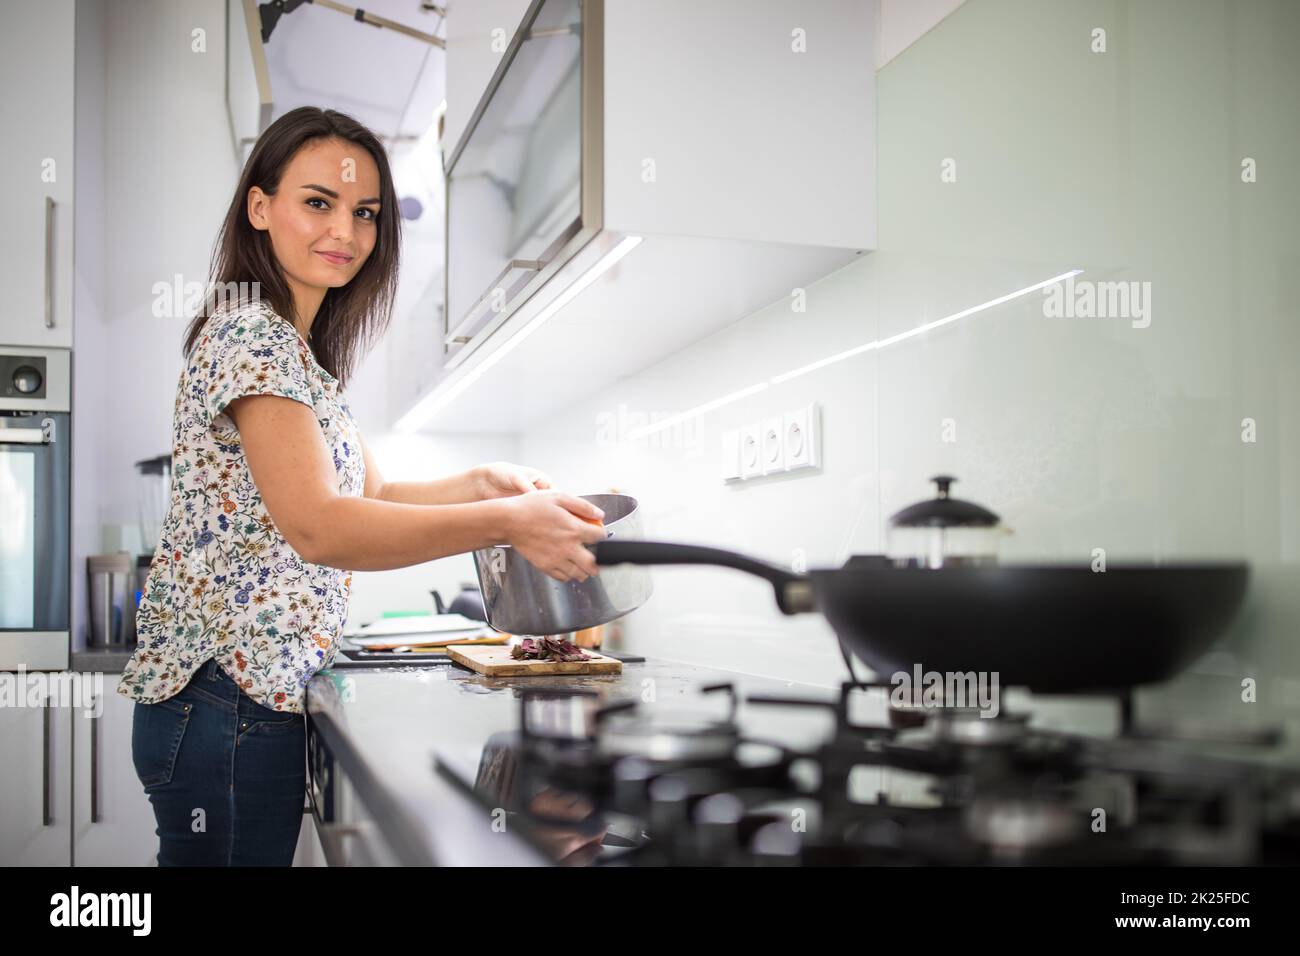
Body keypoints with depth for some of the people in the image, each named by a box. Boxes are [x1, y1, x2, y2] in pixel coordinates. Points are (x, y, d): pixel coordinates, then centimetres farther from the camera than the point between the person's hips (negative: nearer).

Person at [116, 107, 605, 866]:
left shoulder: (297, 347, 16)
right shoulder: (252, 337, -16)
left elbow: (368, 492, 17)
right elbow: (317, 526, -29)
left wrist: (485, 483, 1)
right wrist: (504, 523, -34)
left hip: (259, 692, 10)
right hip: (230, 705, -10)